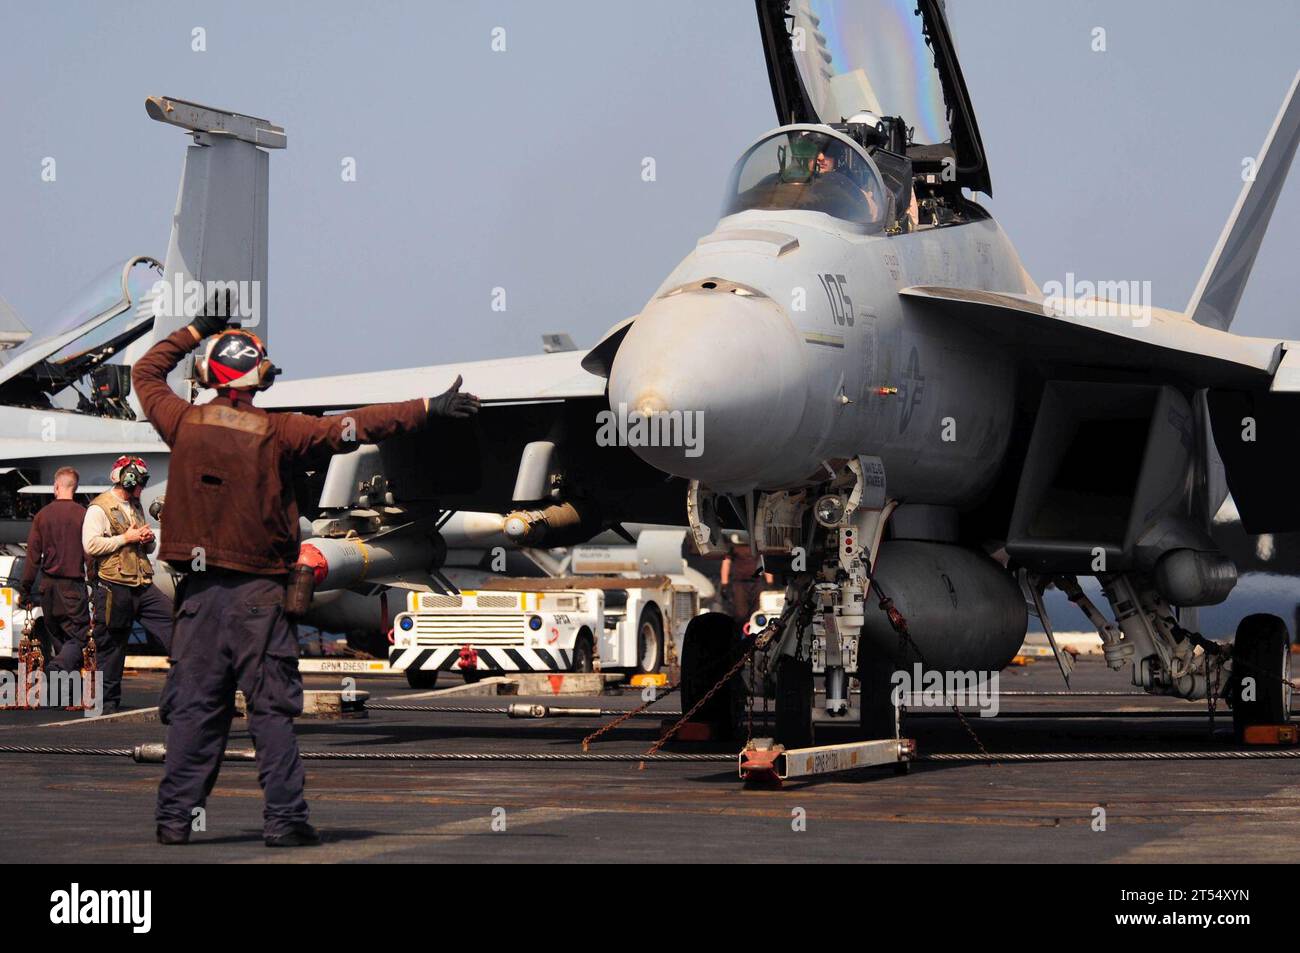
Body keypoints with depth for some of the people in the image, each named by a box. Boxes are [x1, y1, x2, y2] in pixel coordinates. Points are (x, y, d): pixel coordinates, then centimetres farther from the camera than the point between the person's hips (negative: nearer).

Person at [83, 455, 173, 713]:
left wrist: (148, 540, 7)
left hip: (144, 586, 7)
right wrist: (126, 538, -14)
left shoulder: (136, 507, 21)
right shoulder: (100, 508, -6)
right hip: (114, 588, -7)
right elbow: (90, 545, -18)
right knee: (112, 646, 1)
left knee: (173, 622, -7)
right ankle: (109, 702, 9)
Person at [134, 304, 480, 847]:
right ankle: (283, 818, -2)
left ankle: (175, 817, 7)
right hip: (258, 592, -3)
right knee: (272, 709, 1)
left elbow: (147, 374, 20)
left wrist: (196, 331, 29)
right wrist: (428, 409, -12)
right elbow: (352, 428, -13)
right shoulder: (275, 433, -8)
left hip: (199, 590, 3)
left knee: (193, 706, 8)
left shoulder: (183, 423, 0)